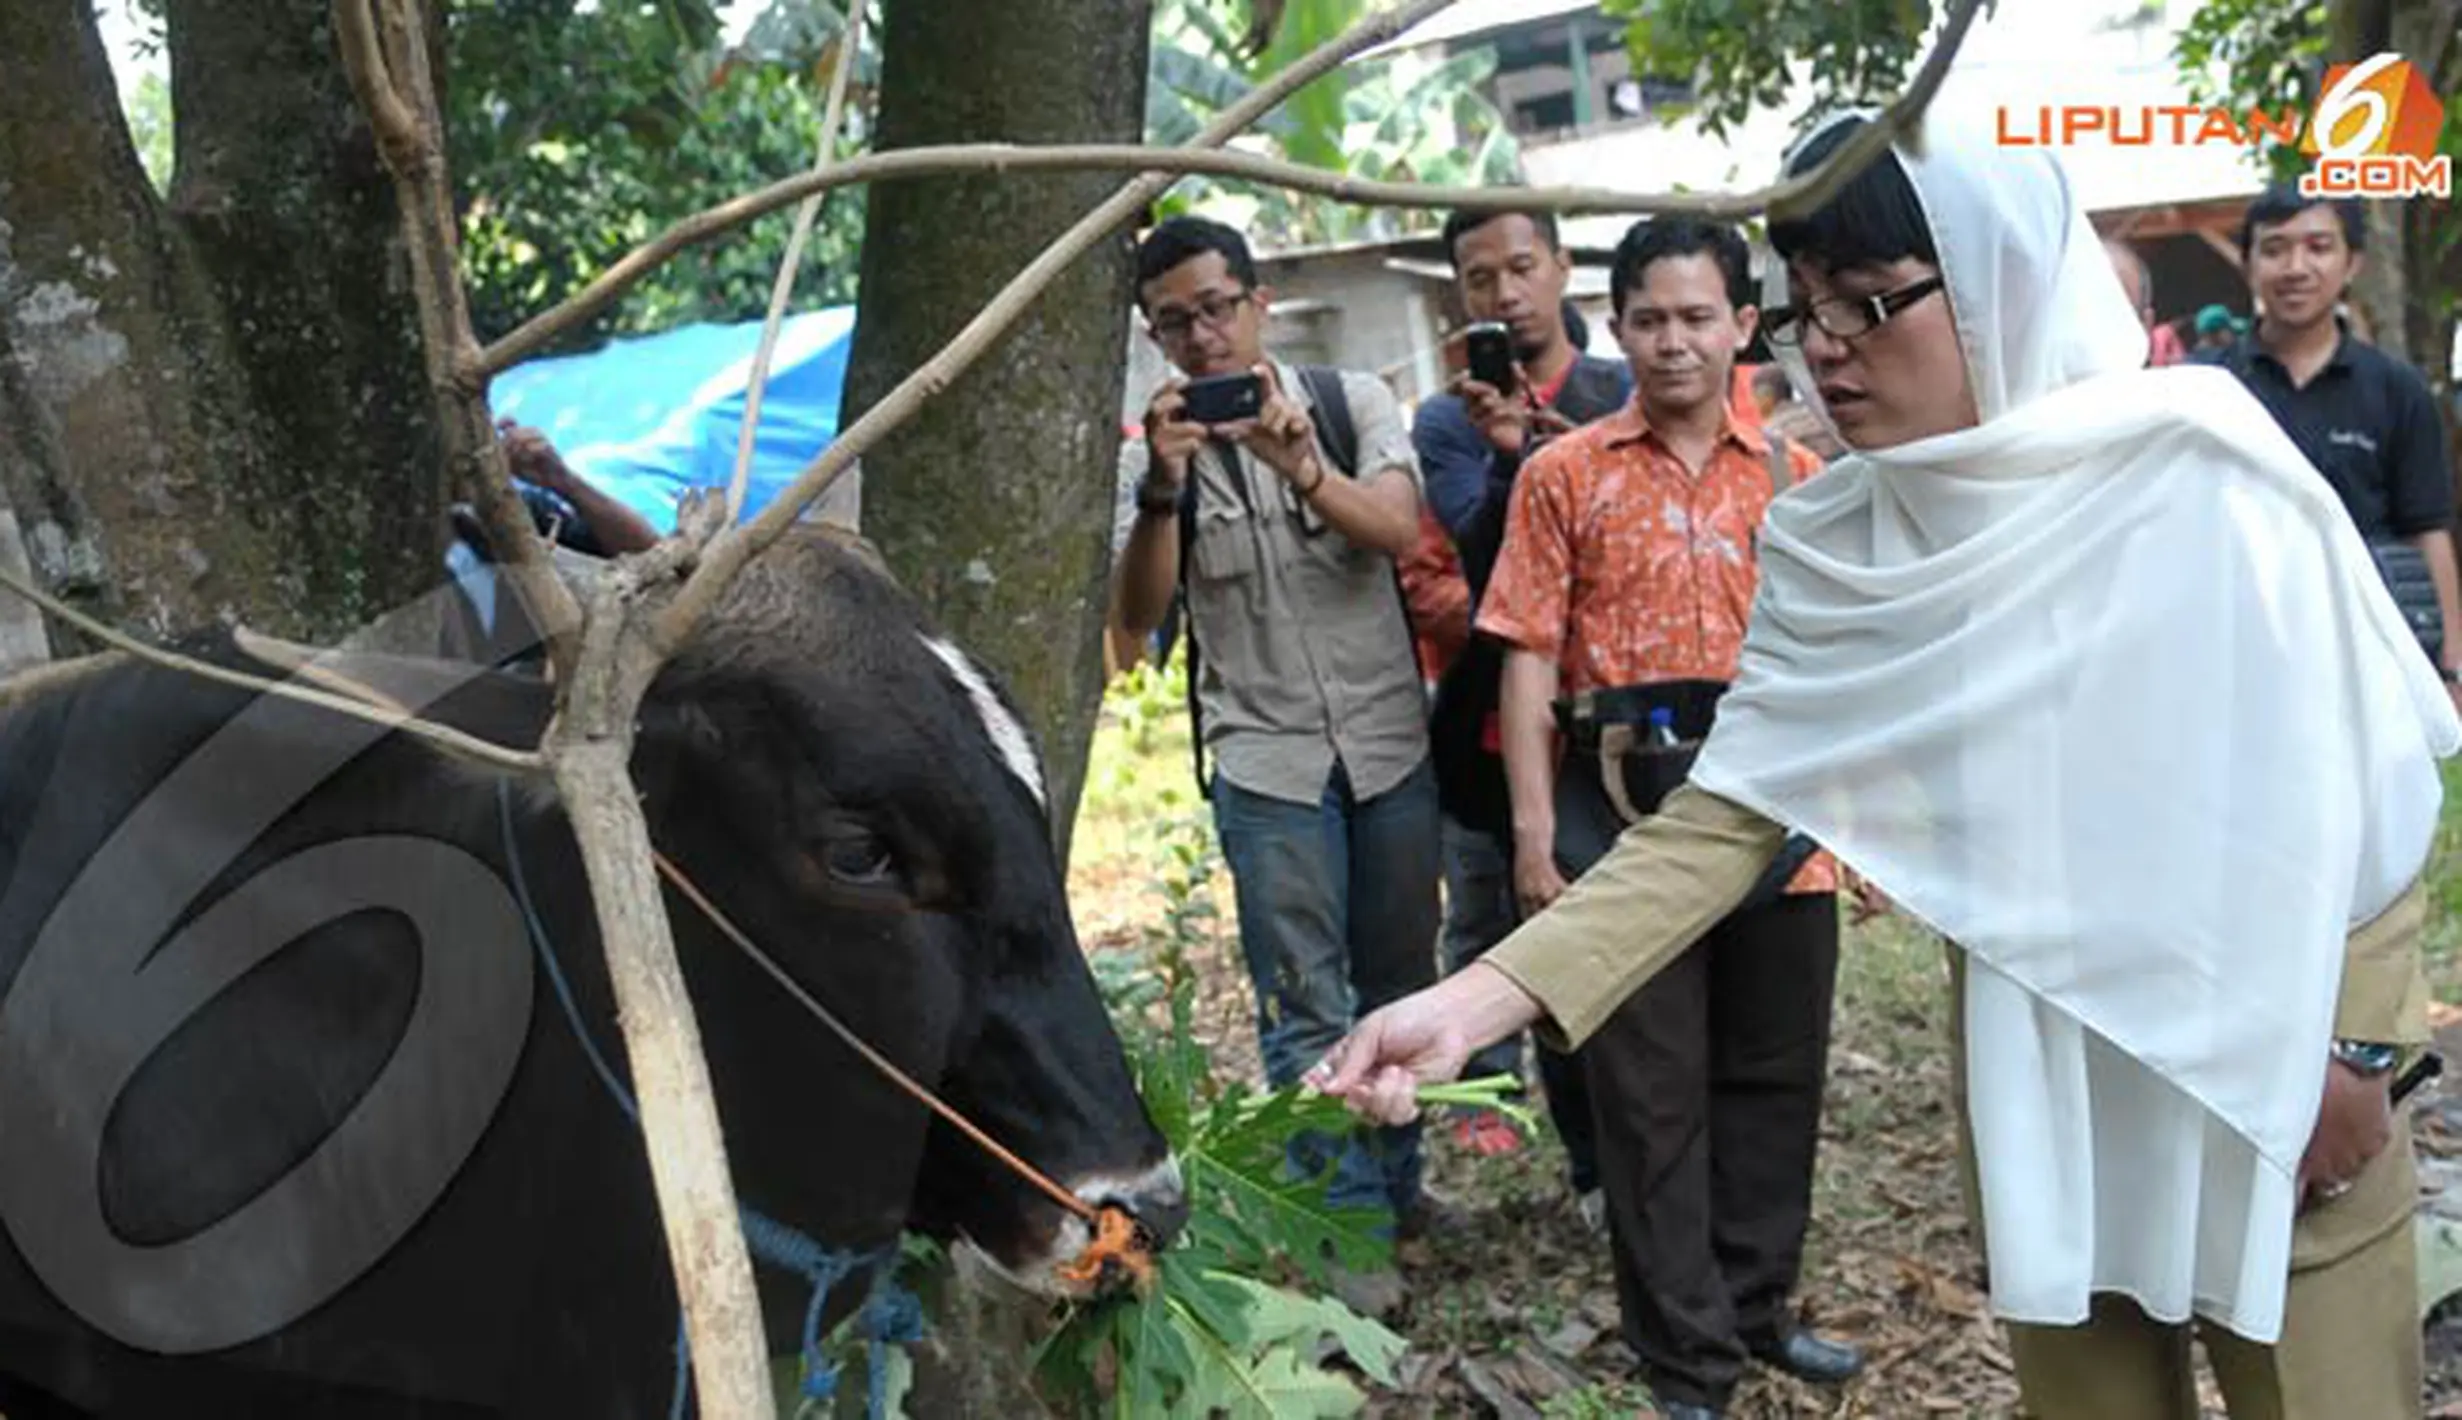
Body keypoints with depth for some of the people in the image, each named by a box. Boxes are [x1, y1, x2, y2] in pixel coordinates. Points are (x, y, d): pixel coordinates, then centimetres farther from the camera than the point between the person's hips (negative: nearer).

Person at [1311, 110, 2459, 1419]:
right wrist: (1478, 1000, -21)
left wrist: (2349, 1040, -8)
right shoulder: (1835, 548, -7)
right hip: (2037, 1064, 3)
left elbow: (2350, 762, -10)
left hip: (2278, 1050, -3)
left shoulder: (2198, 462, -16)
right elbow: (1723, 816, -11)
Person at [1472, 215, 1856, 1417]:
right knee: (1650, 1090, 4)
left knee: (1774, 1070, 13)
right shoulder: (1566, 475, 2)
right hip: (1624, 806, -2)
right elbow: (1529, 658, -2)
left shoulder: (1796, 475, 8)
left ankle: (1756, 1307, 32)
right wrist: (1534, 829, -9)